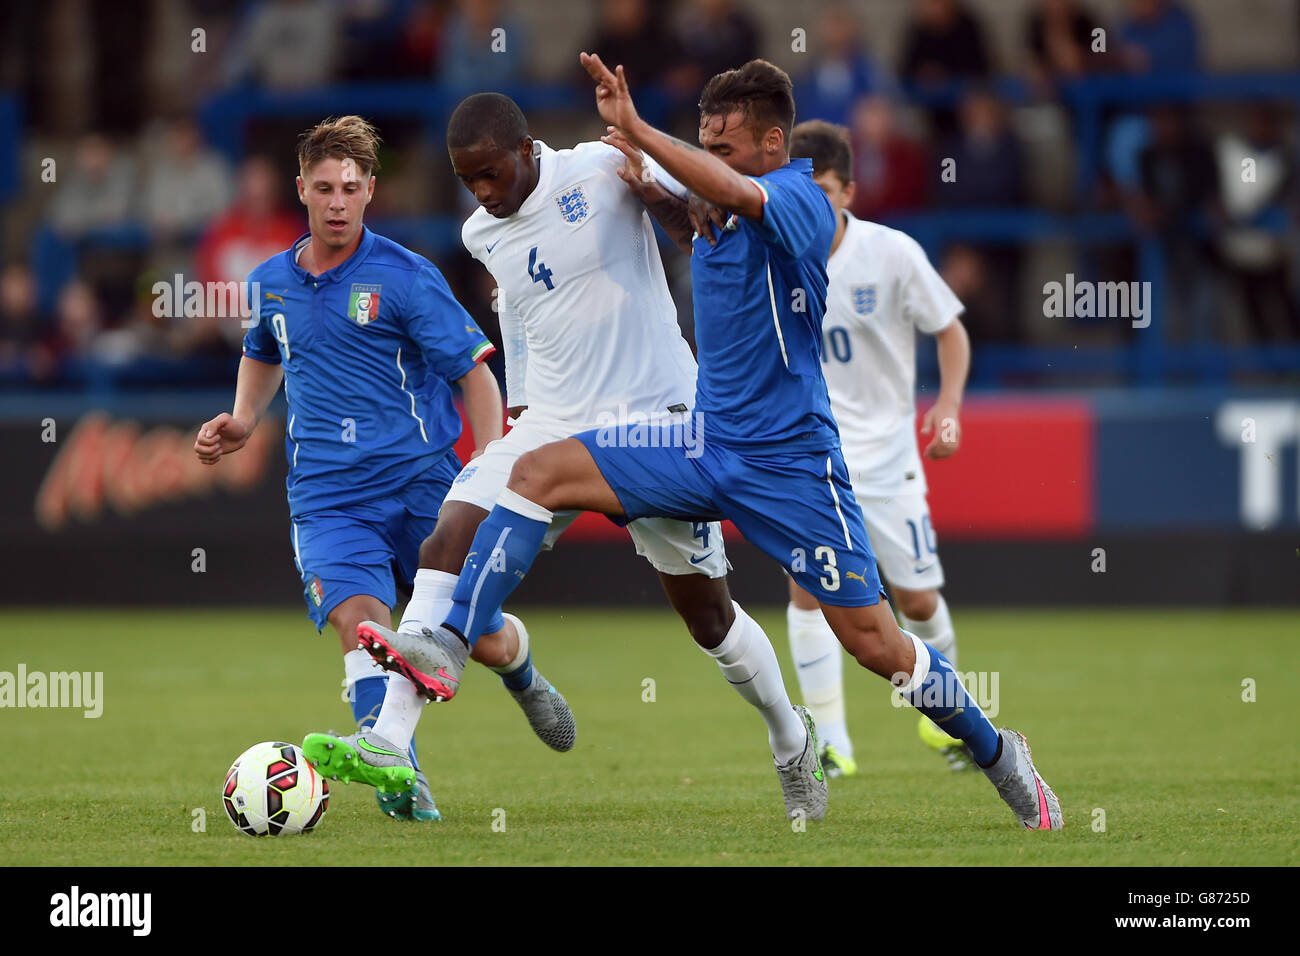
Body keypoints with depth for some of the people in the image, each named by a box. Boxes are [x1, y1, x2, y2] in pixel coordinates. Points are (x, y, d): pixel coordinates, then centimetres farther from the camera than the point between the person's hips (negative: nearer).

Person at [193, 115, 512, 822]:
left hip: (422, 483, -2)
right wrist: (243, 422, 17)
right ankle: (398, 772, -24)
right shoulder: (270, 283, 10)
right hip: (327, 493, 2)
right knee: (358, 617, -23)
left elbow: (475, 374, -3)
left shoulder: (407, 278, -5)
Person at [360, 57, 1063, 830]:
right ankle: (451, 650, -14)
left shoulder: (800, 200, -16)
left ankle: (999, 755, 20)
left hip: (789, 462, -7)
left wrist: (636, 130, -43)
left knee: (876, 645, -3)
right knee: (541, 471, -11)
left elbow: (733, 193, -38)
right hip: (704, 446, 7)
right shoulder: (719, 208, 6)